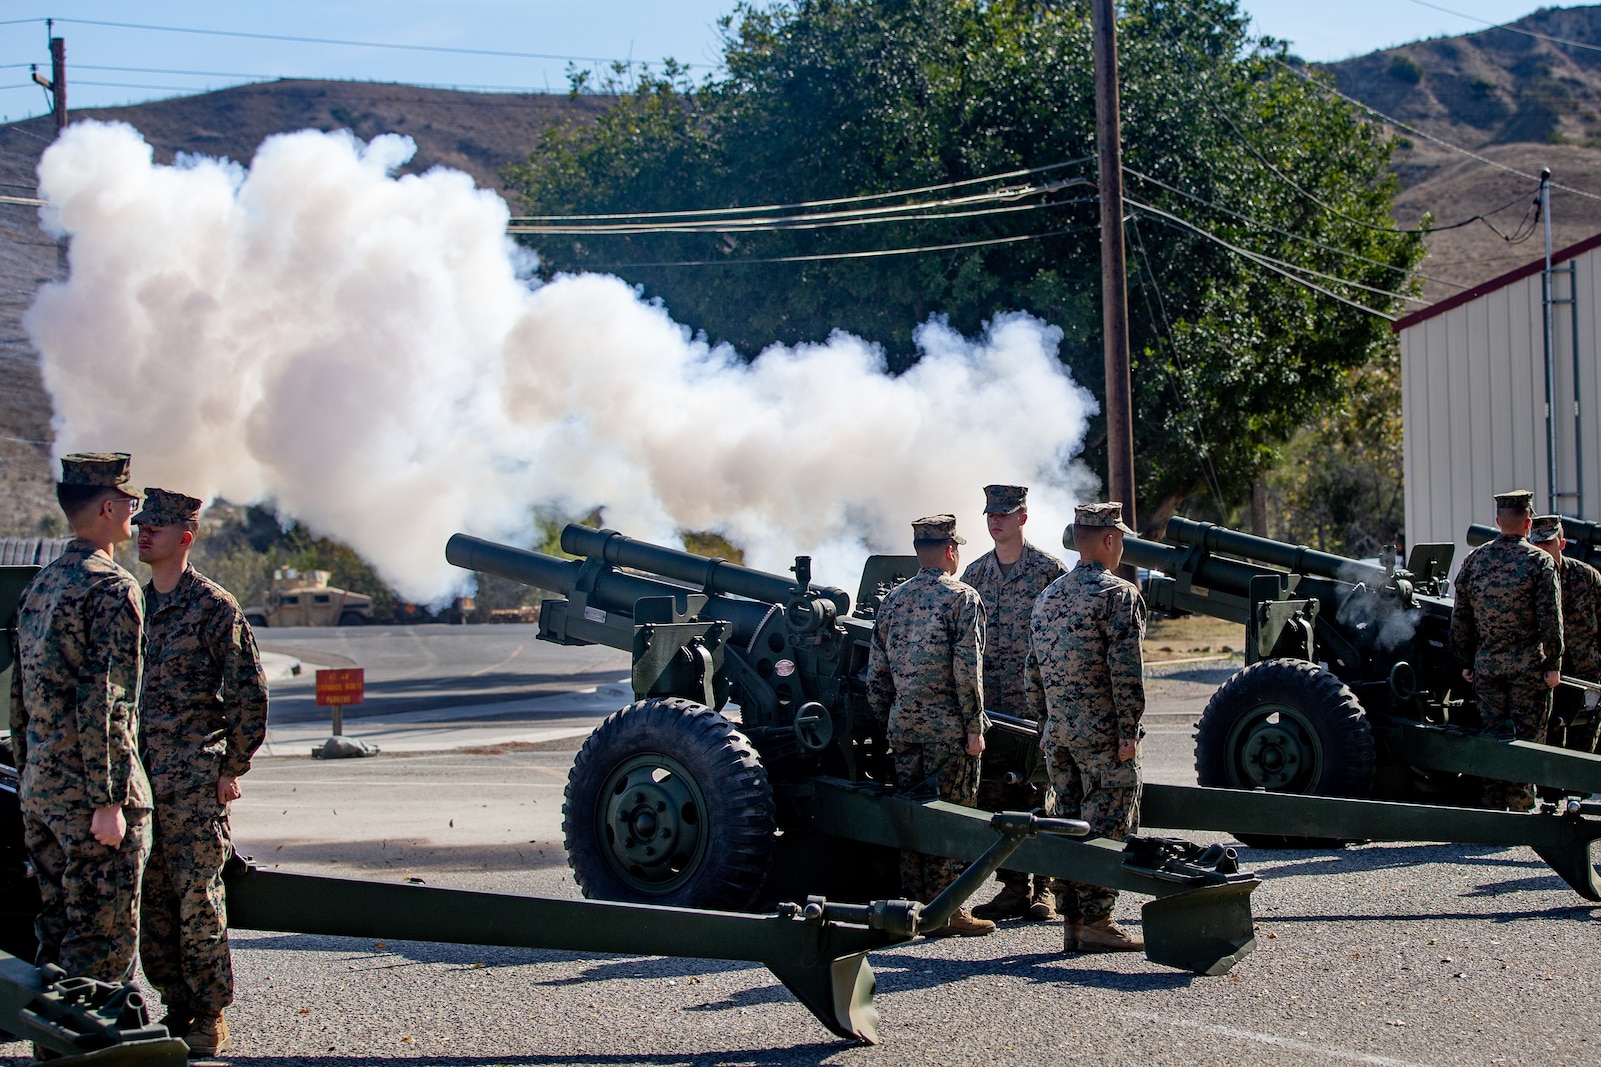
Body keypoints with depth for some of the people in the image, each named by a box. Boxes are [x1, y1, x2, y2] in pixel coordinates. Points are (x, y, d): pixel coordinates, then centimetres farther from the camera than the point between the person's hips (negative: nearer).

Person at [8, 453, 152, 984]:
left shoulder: (39, 586, 14)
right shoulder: (113, 588, -13)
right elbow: (105, 702, -20)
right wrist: (108, 800, -20)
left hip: (41, 787, 9)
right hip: (91, 788, -9)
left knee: (57, 934, 15)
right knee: (103, 941, -3)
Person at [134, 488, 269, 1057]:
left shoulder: (213, 606, -6)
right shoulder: (134, 605, 13)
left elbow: (249, 694, -6)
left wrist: (231, 769, -7)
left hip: (195, 780, -6)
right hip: (141, 776, 6)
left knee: (198, 903, -4)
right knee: (150, 907, 7)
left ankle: (211, 1023, 4)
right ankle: (178, 1011, 17)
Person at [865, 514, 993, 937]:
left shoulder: (892, 600, 11)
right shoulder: (962, 598, -7)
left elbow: (876, 672, 12)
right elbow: (967, 669, -14)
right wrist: (974, 726, -10)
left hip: (904, 722, 6)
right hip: (948, 724, -6)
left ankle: (915, 904, 14)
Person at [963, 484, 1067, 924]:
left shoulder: (1048, 570, -3)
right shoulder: (975, 573, 12)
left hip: (1036, 702, -5)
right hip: (988, 704, 5)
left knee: (1037, 795, -2)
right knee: (994, 796, 5)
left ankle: (1043, 888, 5)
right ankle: (1012, 886, 12)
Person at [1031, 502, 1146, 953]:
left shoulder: (1048, 596, 13)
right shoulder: (1119, 594, -10)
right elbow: (1126, 670, -16)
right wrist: (1129, 732, -14)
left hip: (1058, 730, 7)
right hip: (1102, 729, -7)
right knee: (1107, 828, -2)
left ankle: (1073, 923, 12)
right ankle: (1096, 923, -3)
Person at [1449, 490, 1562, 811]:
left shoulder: (1474, 560, 6)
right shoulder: (1539, 561, -7)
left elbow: (1459, 618, 9)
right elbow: (1550, 619, -10)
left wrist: (1465, 662, 15)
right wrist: (1553, 664, -5)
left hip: (1486, 665, 4)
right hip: (1528, 665, -4)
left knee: (1492, 737, 9)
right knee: (1527, 738, 3)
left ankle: (1494, 810, 10)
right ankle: (1521, 806, 1)